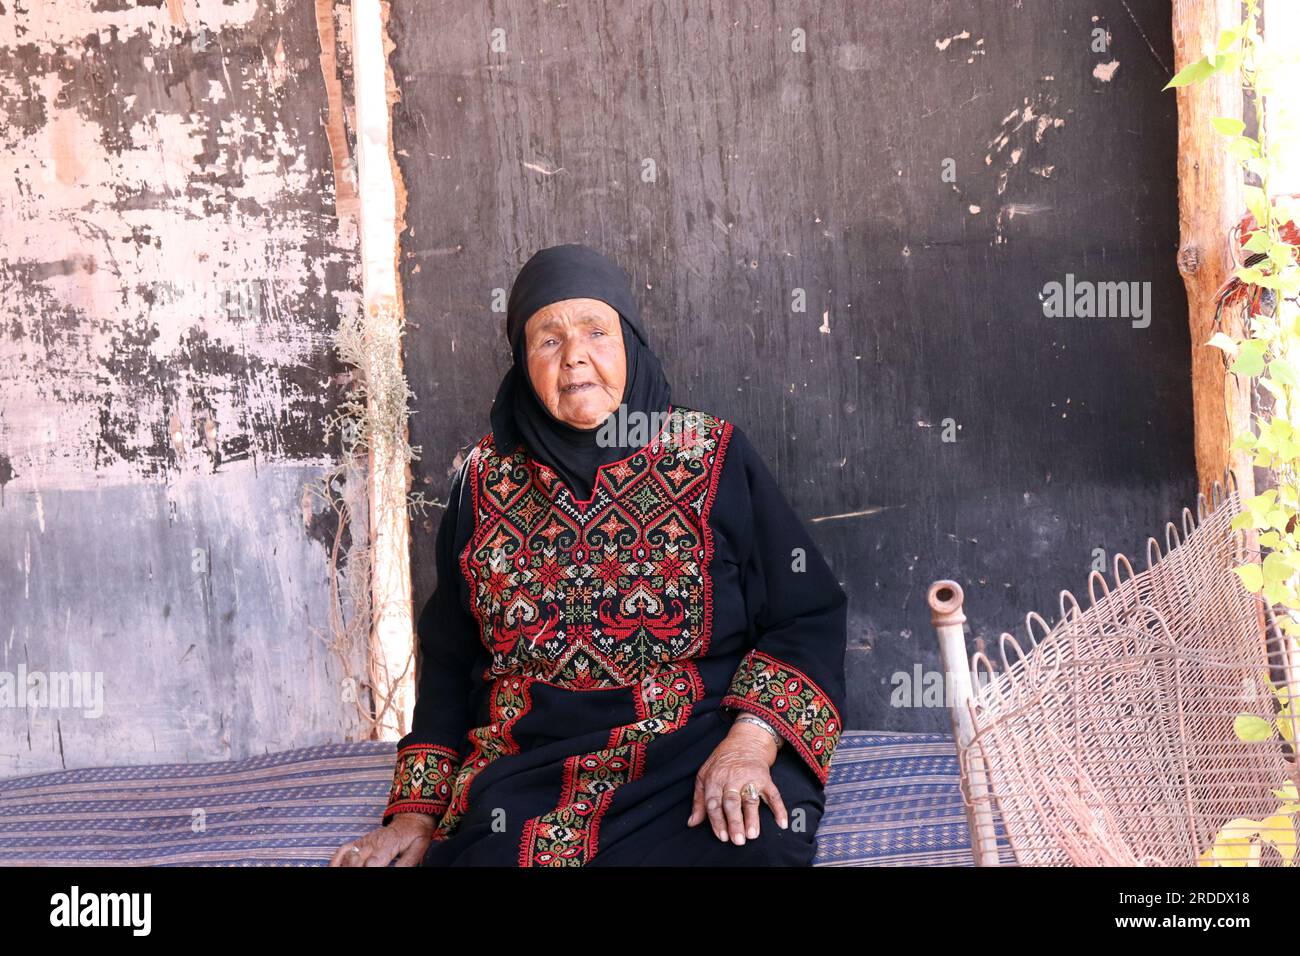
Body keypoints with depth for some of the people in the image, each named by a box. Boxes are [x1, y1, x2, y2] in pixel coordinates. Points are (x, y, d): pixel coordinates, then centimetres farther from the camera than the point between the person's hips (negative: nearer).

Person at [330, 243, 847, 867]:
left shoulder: (716, 460, 4)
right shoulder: (486, 481, 12)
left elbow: (809, 616, 1)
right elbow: (448, 658, 17)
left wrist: (751, 739, -16)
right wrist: (417, 811, 9)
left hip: (697, 759, -1)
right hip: (526, 776, 1)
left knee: (755, 844, -34)